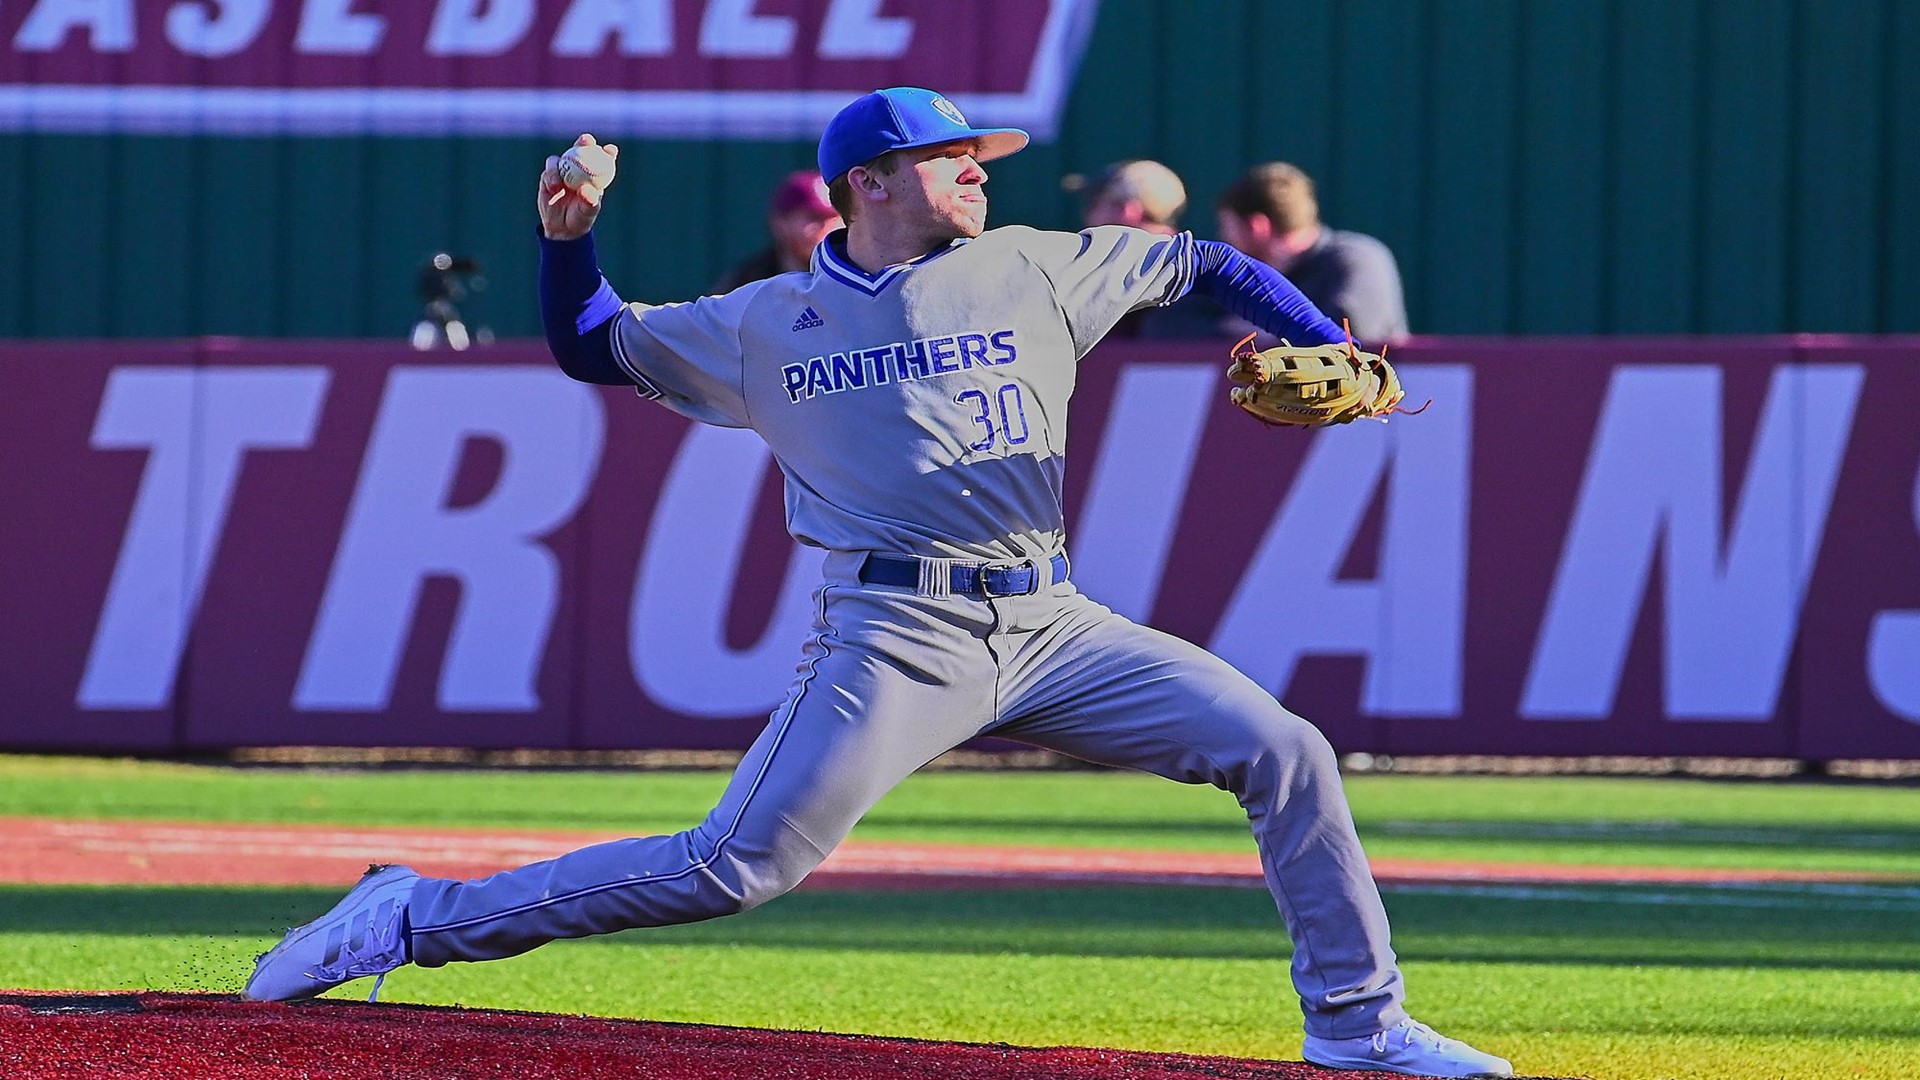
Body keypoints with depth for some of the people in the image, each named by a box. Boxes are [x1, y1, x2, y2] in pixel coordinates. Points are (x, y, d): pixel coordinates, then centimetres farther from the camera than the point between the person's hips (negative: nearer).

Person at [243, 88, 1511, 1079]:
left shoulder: (1034, 270, 11)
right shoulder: (768, 323, 8)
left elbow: (1206, 263, 18)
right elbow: (594, 346, 19)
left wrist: (1330, 352, 4)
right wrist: (569, 239, 1)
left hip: (1050, 630, 4)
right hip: (897, 639, -4)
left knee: (1286, 753, -5)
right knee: (737, 866, -16)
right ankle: (416, 920, -8)